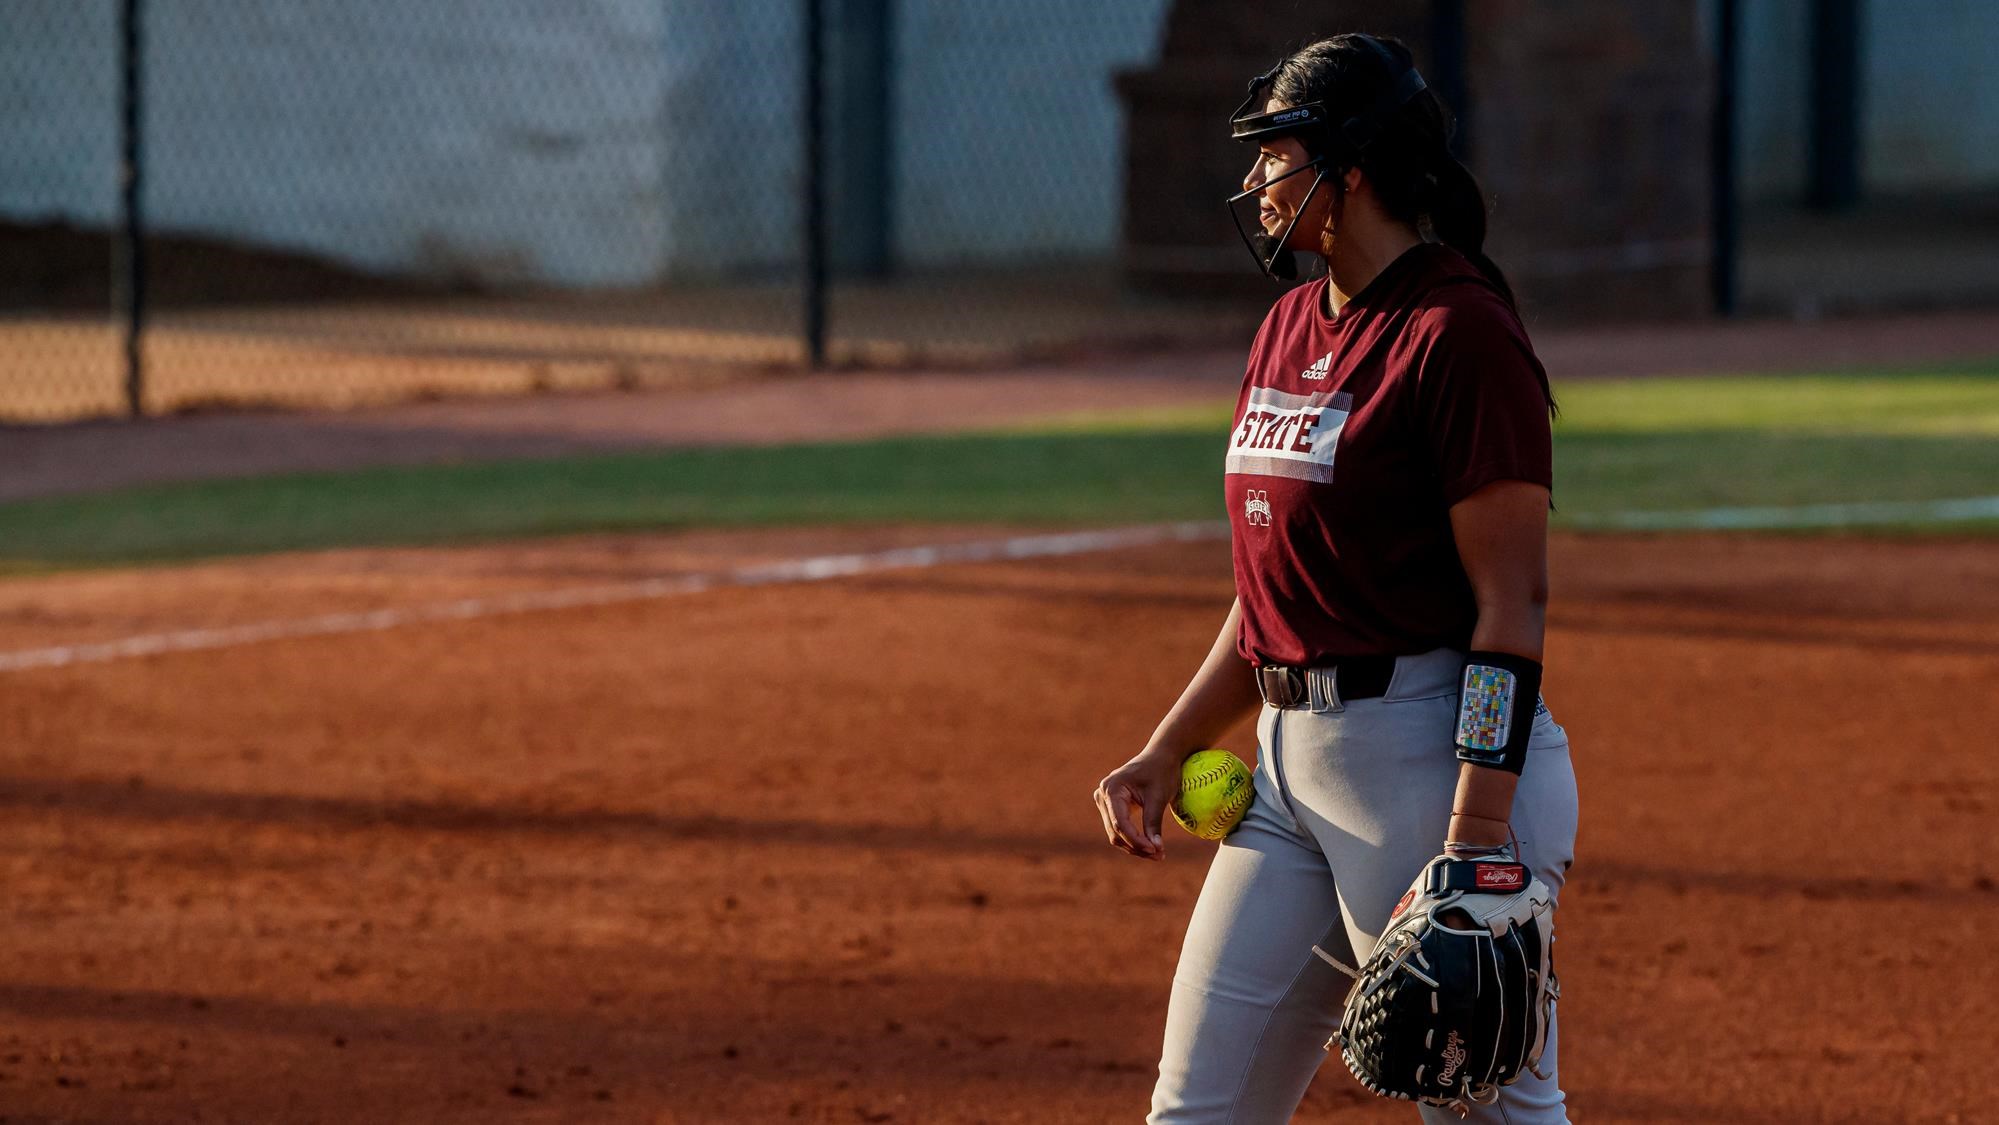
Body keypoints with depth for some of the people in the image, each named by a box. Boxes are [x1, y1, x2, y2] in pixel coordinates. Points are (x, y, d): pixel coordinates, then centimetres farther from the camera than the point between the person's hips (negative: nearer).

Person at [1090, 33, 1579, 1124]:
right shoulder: (1290, 328, 15)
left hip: (1426, 749, -9)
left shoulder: (1458, 334, -13)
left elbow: (1512, 602, -16)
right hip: (1290, 756, 9)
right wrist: (1166, 754, 17)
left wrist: (1478, 841, -23)